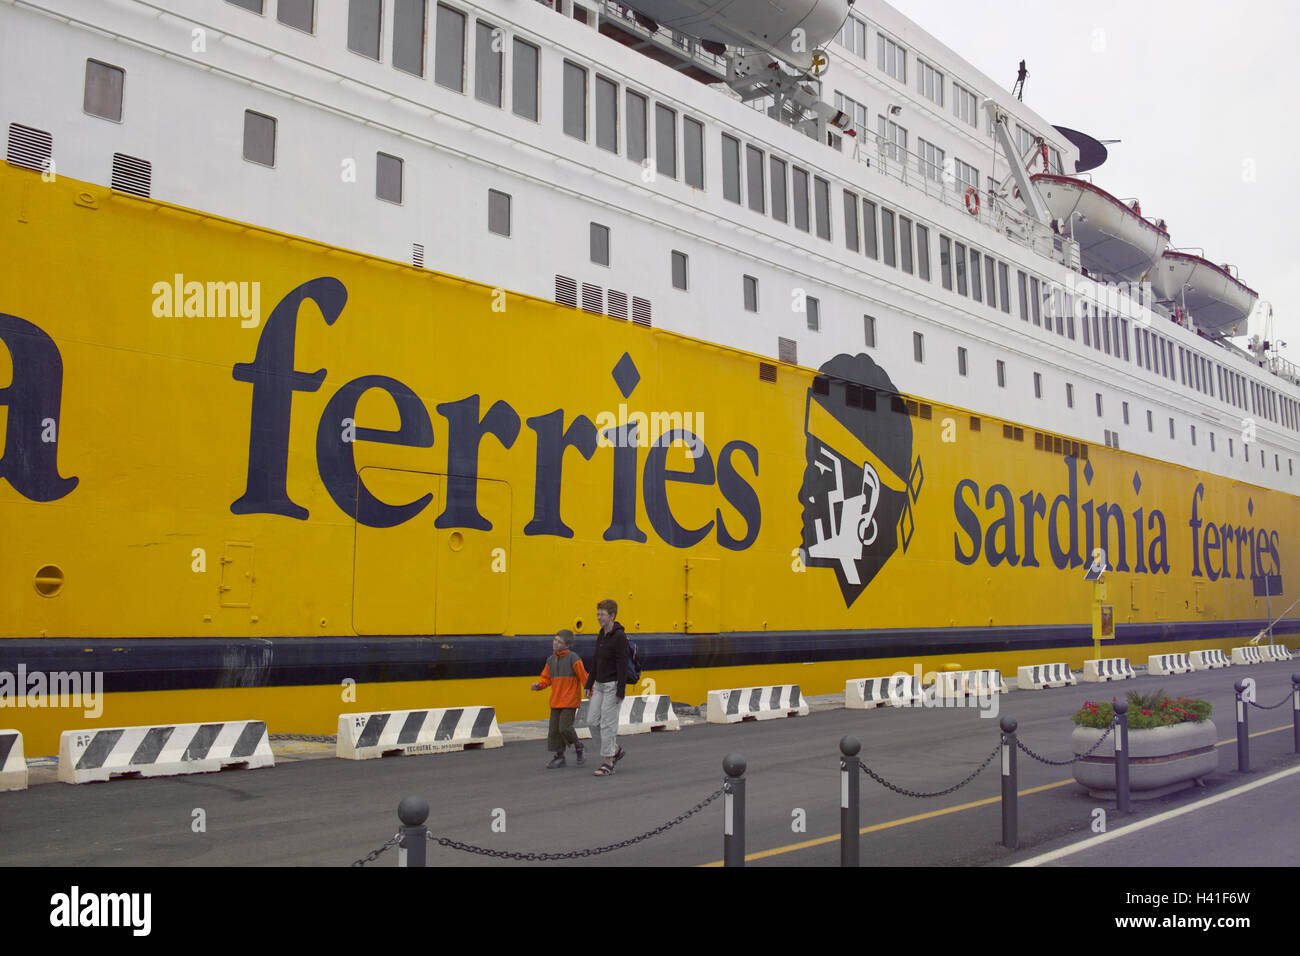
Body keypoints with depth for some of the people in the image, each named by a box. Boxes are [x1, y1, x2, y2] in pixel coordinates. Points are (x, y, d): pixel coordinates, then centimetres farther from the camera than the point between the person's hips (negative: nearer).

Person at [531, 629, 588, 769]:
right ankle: (559, 756, 19)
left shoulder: (573, 658, -9)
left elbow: (583, 676, -9)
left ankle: (579, 747, 14)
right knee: (554, 729, 6)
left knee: (564, 727, -12)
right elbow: (546, 679, 16)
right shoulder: (551, 660, 11)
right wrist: (539, 685, -3)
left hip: (570, 701, -7)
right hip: (555, 701, 7)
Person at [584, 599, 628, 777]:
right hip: (599, 685, 8)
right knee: (592, 721, 7)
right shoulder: (601, 636, 12)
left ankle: (608, 763, 2)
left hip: (612, 685, -8)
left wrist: (620, 692, -21)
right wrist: (589, 684, 15)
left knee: (607, 724, -6)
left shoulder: (619, 637, -15)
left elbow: (623, 665, -18)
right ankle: (616, 750, 23)